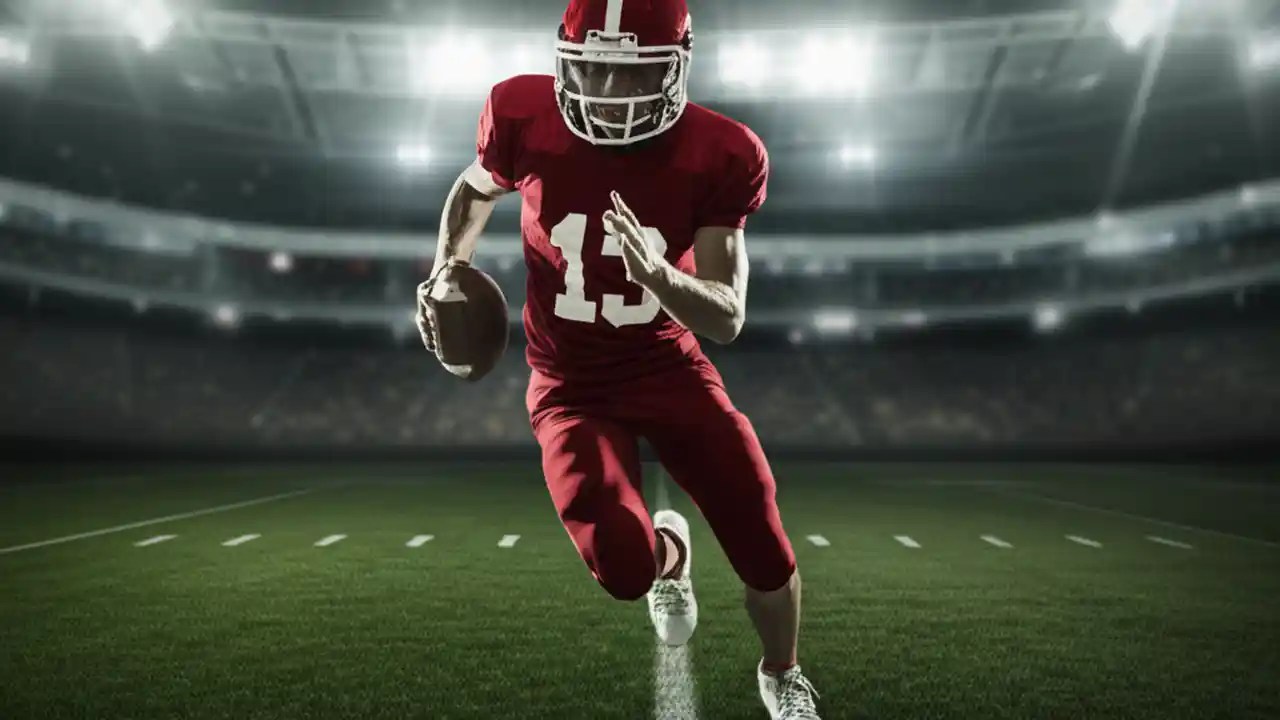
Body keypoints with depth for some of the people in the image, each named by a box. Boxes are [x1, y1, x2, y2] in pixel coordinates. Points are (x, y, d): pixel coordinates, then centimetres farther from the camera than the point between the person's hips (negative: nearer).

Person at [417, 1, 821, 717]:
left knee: (767, 553, -2)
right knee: (624, 569, -20)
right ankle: (669, 552, 23)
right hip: (572, 382, 0)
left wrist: (659, 275, -36)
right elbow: (475, 190, 11)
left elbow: (728, 320, -17)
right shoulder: (523, 115, -14)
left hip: (671, 365, 1)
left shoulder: (719, 154, -16)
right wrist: (446, 270, -4)